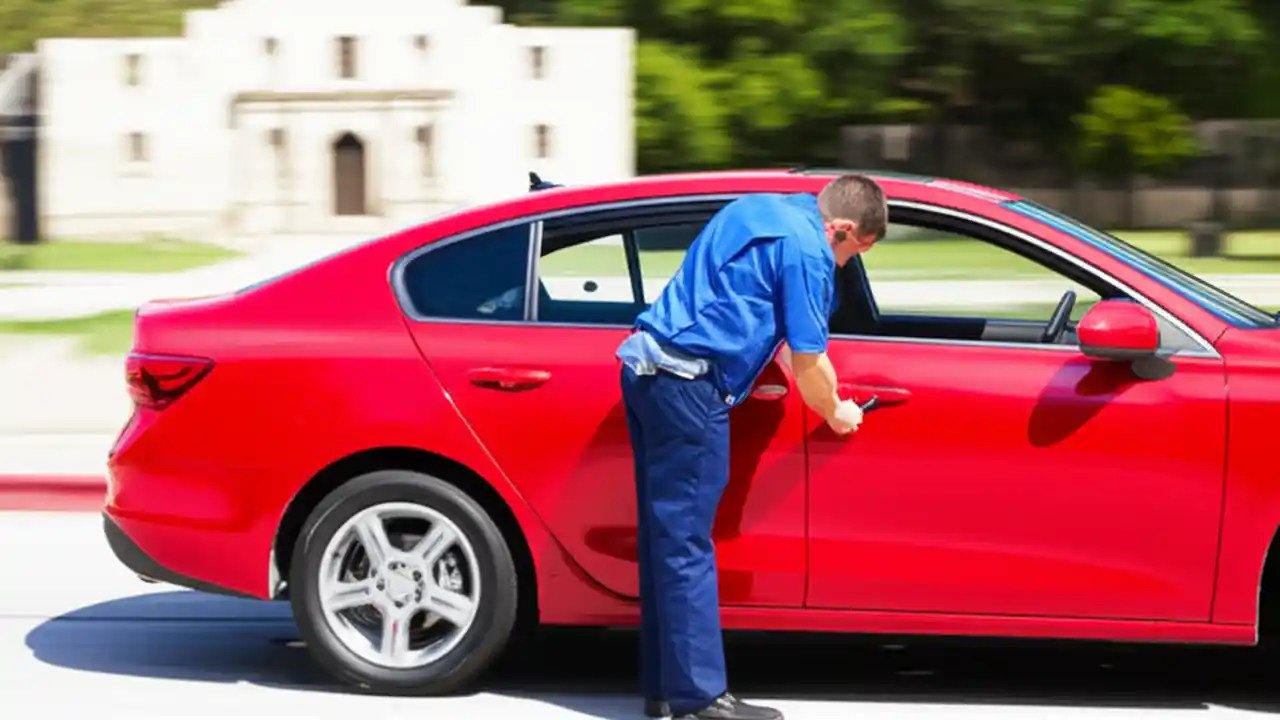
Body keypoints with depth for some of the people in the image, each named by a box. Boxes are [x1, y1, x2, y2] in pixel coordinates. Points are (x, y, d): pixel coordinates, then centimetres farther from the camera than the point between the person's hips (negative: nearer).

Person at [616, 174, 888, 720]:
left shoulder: (759, 207, 19)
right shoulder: (807, 249, -9)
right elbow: (806, 364, -6)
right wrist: (835, 414, 13)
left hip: (645, 363, 10)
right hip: (688, 382, -10)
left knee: (666, 538, 12)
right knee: (686, 545, -7)